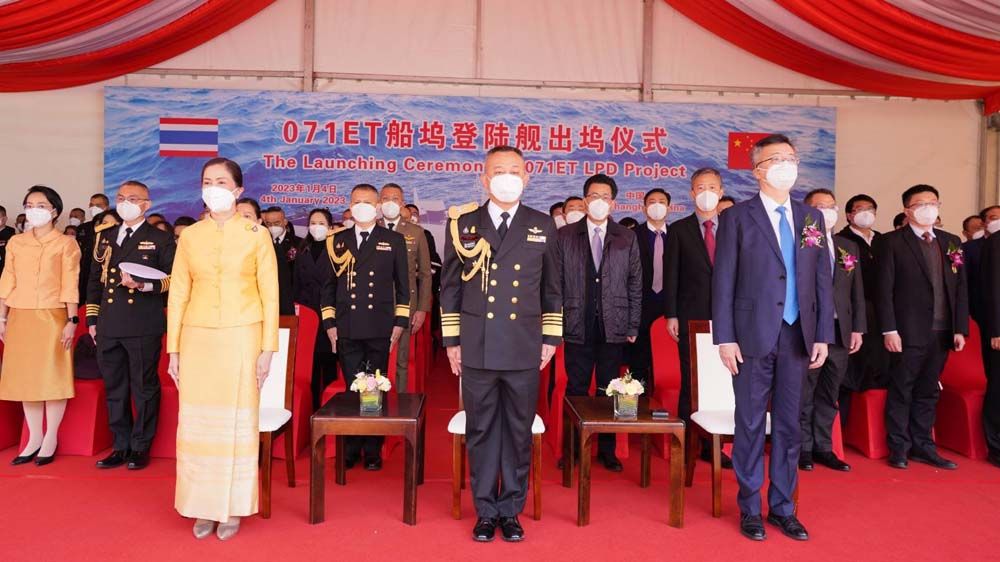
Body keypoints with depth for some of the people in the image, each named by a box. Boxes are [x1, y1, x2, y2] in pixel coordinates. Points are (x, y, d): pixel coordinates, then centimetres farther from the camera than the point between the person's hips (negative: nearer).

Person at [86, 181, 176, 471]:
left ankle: (141, 447, 13)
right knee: (114, 388, 11)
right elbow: (95, 279, 19)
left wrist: (143, 285, -19)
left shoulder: (161, 239, 2)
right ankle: (120, 446, 22)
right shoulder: (104, 237, 16)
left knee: (144, 388, 2)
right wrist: (92, 319, 15)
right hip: (109, 326, 5)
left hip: (144, 327, -5)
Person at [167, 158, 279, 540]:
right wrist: (173, 349, 4)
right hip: (197, 339, 3)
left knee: (237, 421, 4)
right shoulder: (189, 235, 7)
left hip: (241, 337, -2)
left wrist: (268, 348, -6)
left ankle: (232, 507, 17)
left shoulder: (257, 235, -1)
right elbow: (178, 293, 8)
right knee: (198, 422, 6)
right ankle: (203, 507, 20)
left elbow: (270, 294, -1)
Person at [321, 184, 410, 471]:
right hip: (347, 329, 1)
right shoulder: (337, 241, 10)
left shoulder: (394, 240, 6)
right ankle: (351, 448, 17)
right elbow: (329, 284, 11)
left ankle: (373, 450, 16)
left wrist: (399, 323, -1)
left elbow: (403, 285, 6)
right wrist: (329, 324, 5)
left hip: (380, 329, -1)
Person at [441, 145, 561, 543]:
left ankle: (510, 510, 24)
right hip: (477, 348, 0)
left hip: (524, 350, 1)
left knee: (518, 432, 9)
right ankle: (485, 510, 24)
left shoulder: (542, 226, 6)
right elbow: (450, 286, 6)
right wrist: (452, 340, 4)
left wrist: (550, 337, 7)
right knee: (481, 431, 8)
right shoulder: (462, 223, 4)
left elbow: (552, 287, 11)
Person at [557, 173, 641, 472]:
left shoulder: (627, 238, 7)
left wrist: (633, 327, 3)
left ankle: (607, 450, 21)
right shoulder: (565, 235, 4)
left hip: (613, 327, 1)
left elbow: (635, 285, 7)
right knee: (576, 390, 6)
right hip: (577, 326, -1)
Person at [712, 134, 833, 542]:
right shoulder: (737, 217, -2)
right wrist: (725, 338, -10)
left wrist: (823, 335, 4)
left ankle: (783, 508, 24)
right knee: (751, 424, 5)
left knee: (789, 425, 11)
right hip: (753, 336, -4)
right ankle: (750, 509, 19)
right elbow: (723, 282, -5)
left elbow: (823, 279, 10)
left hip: (798, 336, 4)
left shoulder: (812, 217, 11)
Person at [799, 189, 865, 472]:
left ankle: (823, 447, 22)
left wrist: (858, 329, 9)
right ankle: (804, 448, 15)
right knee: (803, 393, 3)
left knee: (829, 394, 12)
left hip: (840, 332, 5)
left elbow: (857, 292, 14)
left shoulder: (849, 247, 14)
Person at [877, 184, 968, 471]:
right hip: (908, 332, -5)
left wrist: (960, 329, 4)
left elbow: (961, 288, 11)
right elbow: (885, 289, -7)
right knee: (901, 391, 4)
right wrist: (889, 330, -13)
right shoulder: (892, 242, -3)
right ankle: (899, 447, 14)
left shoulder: (952, 242, 12)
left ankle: (922, 445, 22)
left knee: (928, 392, 12)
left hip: (942, 333, 5)